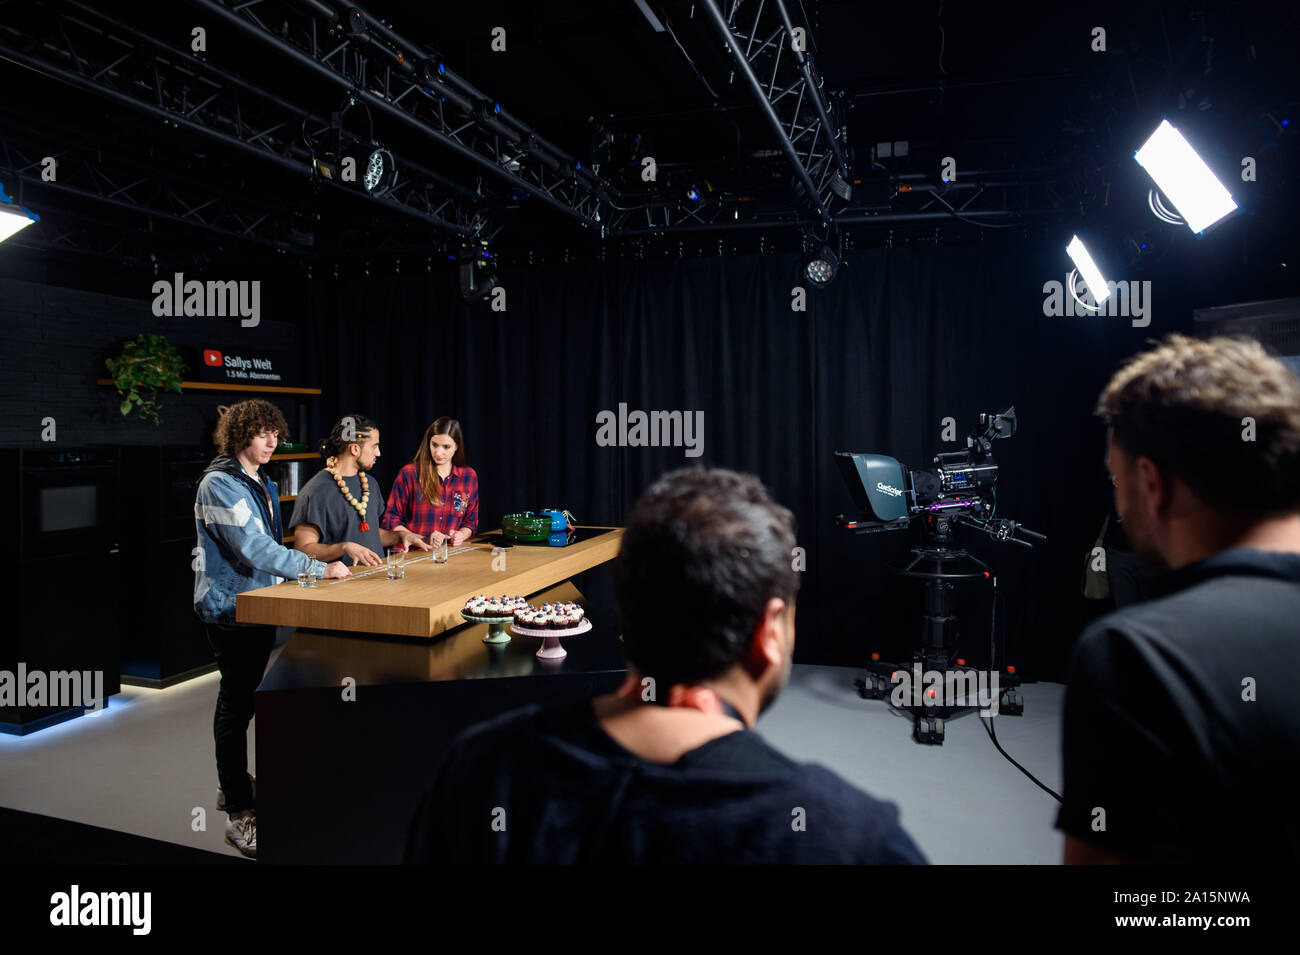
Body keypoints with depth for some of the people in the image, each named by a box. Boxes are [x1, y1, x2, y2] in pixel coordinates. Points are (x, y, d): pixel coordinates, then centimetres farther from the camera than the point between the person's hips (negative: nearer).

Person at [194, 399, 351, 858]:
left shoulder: (262, 482, 13)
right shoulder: (220, 484, -16)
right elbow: (252, 547, -25)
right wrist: (319, 569, -28)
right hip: (231, 607, -9)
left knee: (242, 698, 18)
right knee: (237, 703, -4)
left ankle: (233, 785, 33)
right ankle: (239, 813, 4)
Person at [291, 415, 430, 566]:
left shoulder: (369, 482, 15)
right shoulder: (317, 491, -10)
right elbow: (303, 549, -13)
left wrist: (399, 535, 10)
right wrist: (345, 547, -25)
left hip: (375, 573, 7)